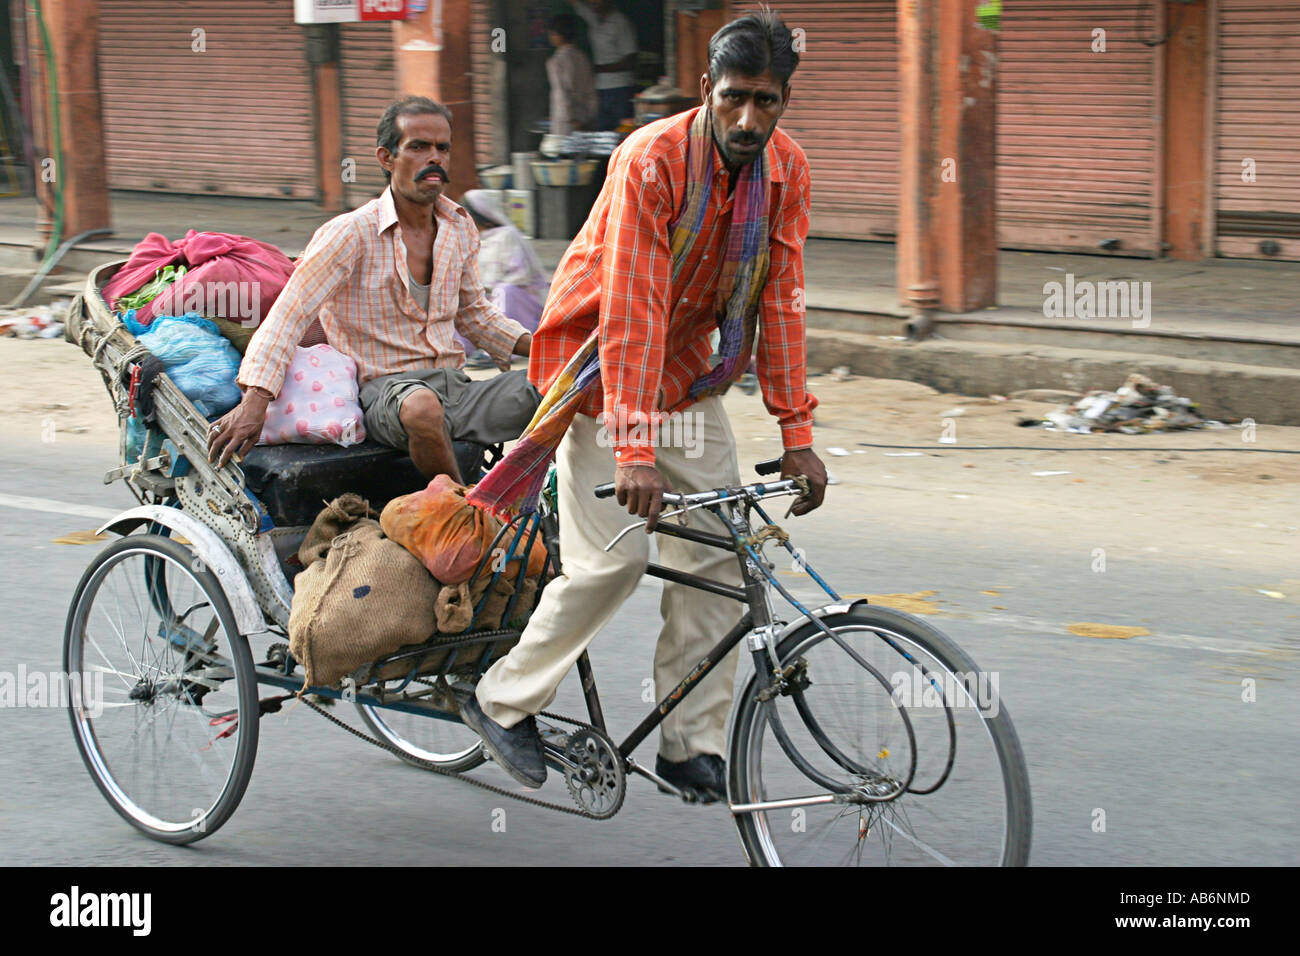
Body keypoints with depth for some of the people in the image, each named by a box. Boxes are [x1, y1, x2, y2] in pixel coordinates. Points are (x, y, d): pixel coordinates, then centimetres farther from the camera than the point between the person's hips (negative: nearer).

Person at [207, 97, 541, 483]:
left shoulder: (459, 227, 12)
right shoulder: (352, 233, -8)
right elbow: (289, 314, -14)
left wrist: (537, 346, 9)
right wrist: (254, 400, -27)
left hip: (454, 383, 6)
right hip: (384, 390, -6)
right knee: (423, 407, -41)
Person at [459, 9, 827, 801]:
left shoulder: (787, 170, -9)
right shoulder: (653, 160, -26)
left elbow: (782, 299, -7)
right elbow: (632, 310, -30)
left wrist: (797, 432, -11)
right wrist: (635, 450, -35)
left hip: (689, 378, 6)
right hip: (604, 366, -6)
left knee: (719, 556, -1)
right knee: (612, 559, -12)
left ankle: (693, 745, 8)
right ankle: (505, 700, 9)